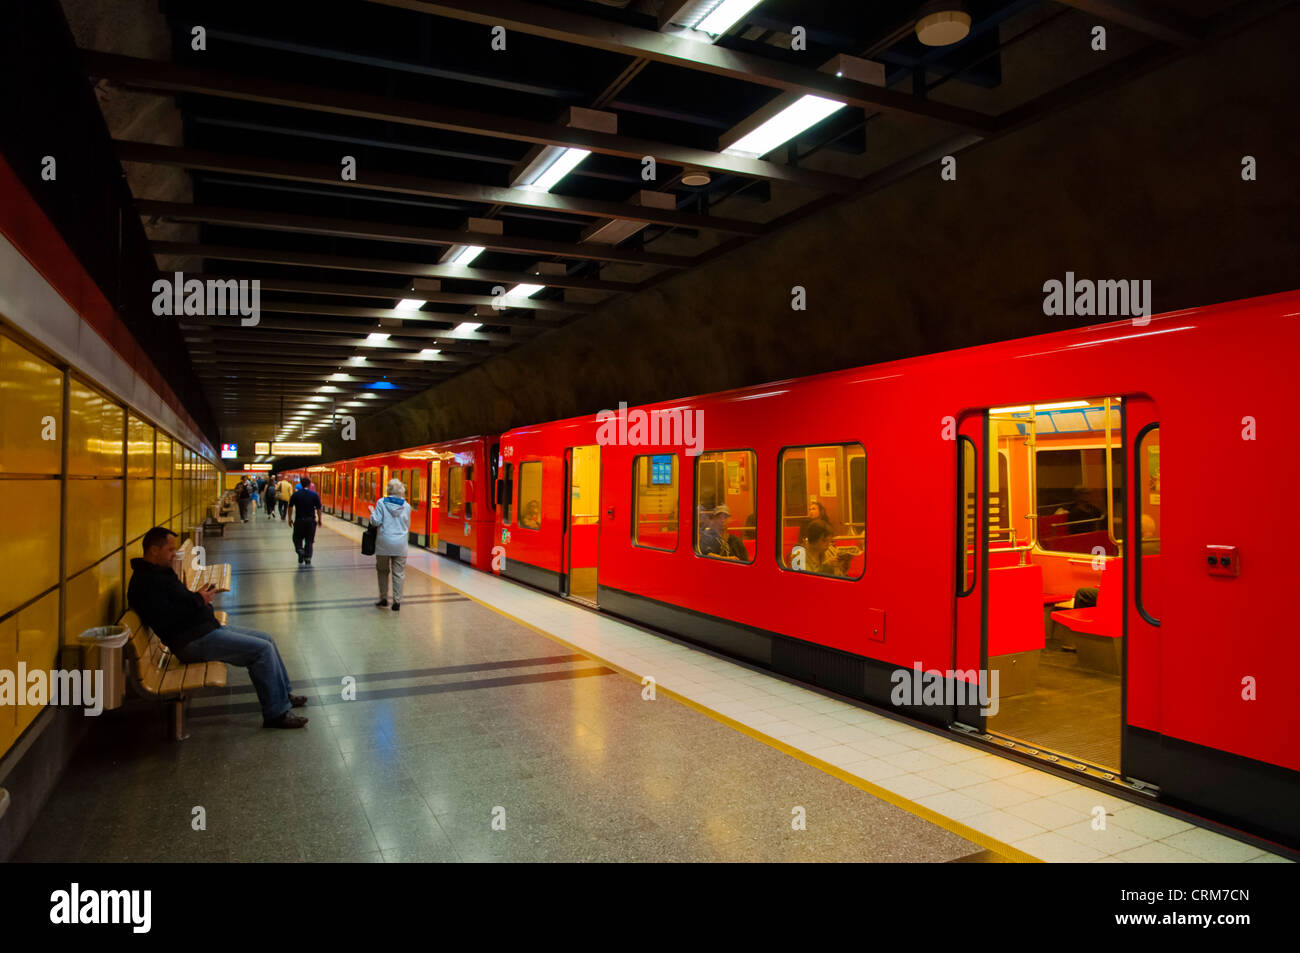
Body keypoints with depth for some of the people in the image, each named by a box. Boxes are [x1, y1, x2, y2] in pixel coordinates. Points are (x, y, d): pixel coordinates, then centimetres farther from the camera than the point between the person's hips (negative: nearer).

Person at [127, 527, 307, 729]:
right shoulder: (145, 582, -16)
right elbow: (165, 619, -26)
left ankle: (283, 694, 20)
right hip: (192, 641, -11)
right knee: (262, 649, -18)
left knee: (266, 639, 10)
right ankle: (277, 713, -10)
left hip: (206, 628, 11)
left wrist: (201, 596, 7)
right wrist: (198, 600, -17)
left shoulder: (161, 572, 17)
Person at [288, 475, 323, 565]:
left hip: (299, 520, 0)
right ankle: (308, 559, 6)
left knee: (297, 538, 16)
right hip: (311, 520, 0)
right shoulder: (314, 495, -4)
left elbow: (290, 507, 1)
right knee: (309, 540, 8)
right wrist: (319, 519, 6)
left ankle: (300, 550, -10)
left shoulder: (295, 495, -2)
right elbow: (318, 508, -4)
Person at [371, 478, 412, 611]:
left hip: (384, 542, -1)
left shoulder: (381, 502, -6)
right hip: (400, 544, 1)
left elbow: (376, 522, -7)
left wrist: (372, 512, 11)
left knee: (383, 571, 15)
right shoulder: (406, 506, 1)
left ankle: (383, 598, 18)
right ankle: (397, 601, 5)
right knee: (398, 573, 5)